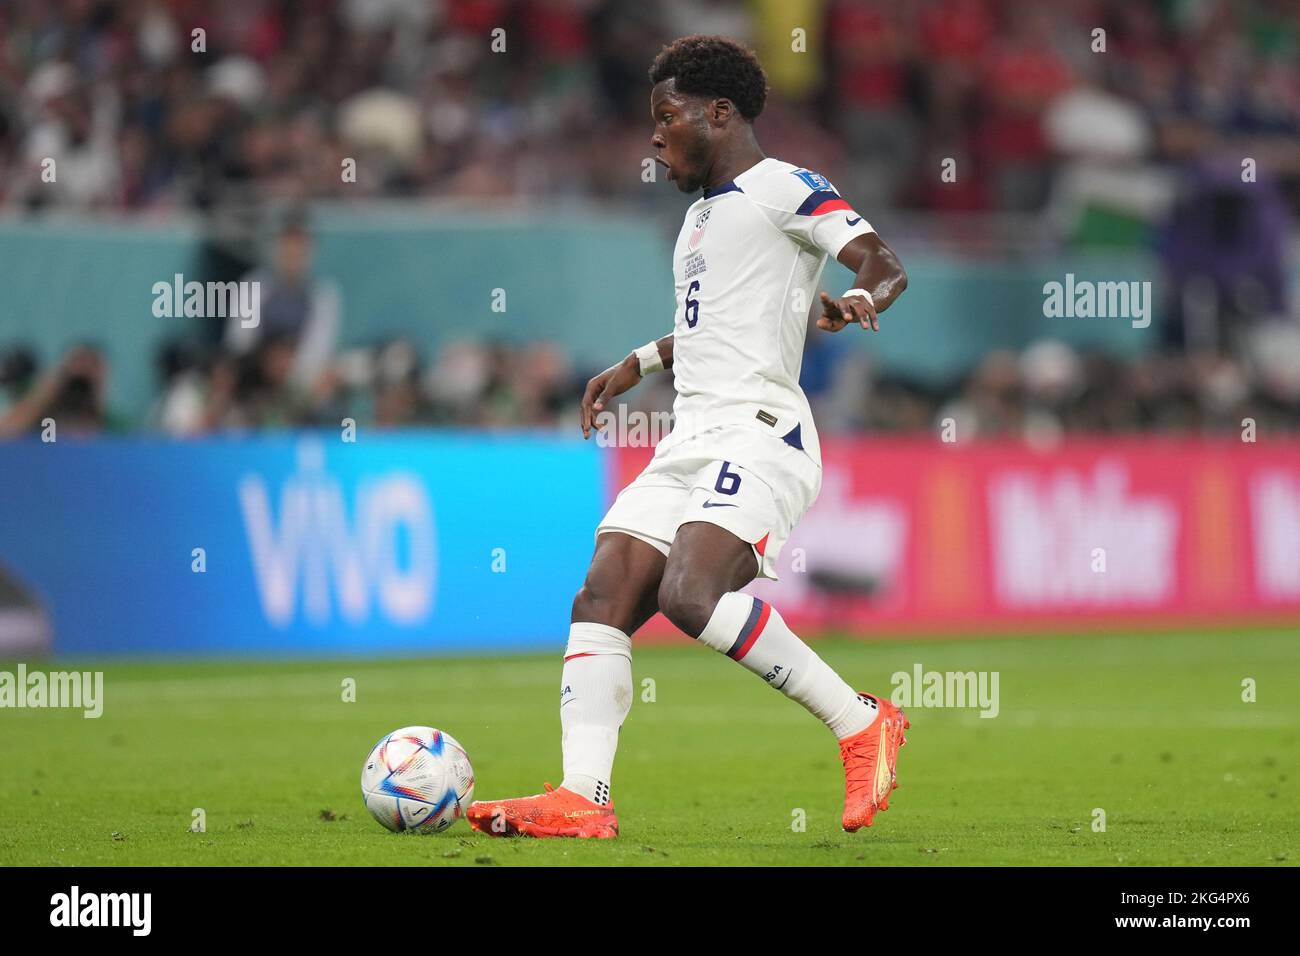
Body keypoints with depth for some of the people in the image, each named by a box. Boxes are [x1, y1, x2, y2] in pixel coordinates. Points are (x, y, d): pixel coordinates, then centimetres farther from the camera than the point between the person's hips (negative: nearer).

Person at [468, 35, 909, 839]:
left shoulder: (783, 189, -3)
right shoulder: (704, 211, 26)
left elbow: (887, 265, -15)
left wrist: (858, 299, -35)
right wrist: (640, 364, 44)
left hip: (759, 433, -9)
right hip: (691, 441, 9)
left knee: (691, 595, -28)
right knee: (601, 601, -6)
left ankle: (860, 722, -16)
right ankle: (583, 798, -12)